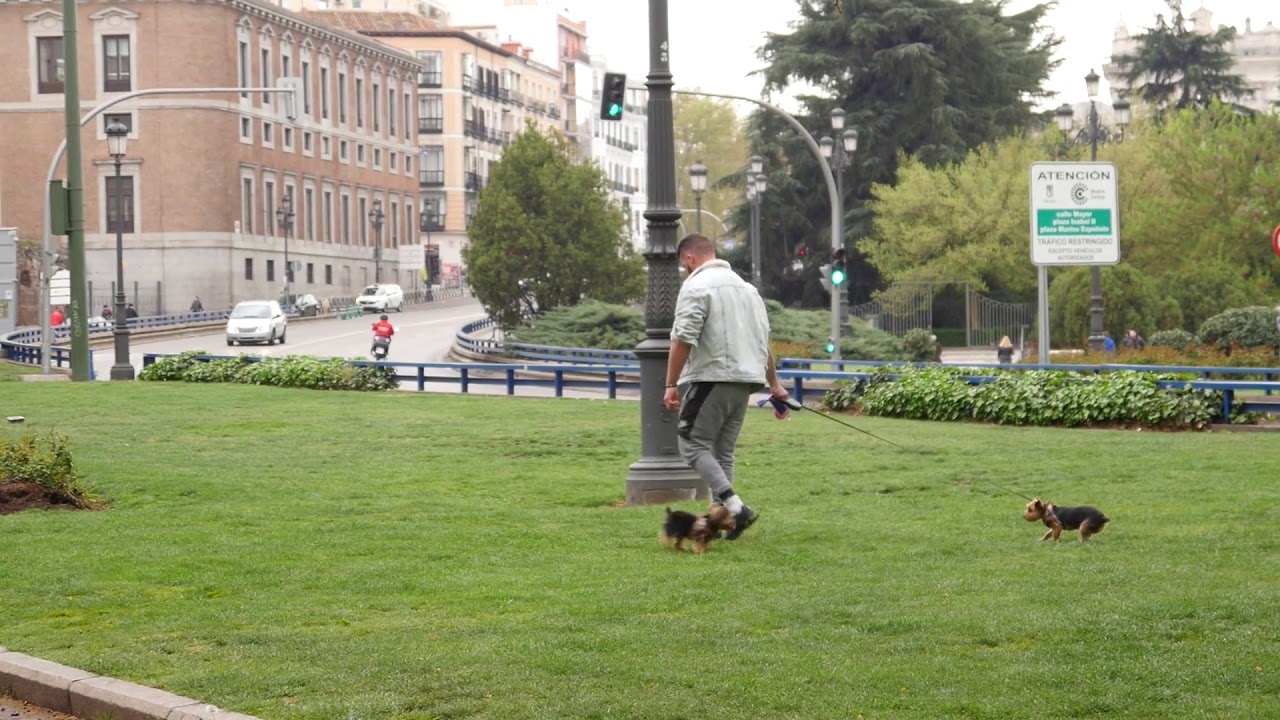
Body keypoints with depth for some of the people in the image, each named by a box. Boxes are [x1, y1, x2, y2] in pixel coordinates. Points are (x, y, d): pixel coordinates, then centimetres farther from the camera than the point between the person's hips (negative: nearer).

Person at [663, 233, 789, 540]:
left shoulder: (696, 286, -6)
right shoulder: (746, 287, 21)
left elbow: (683, 339, -15)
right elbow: (764, 341, 26)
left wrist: (671, 385, -13)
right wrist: (774, 384, 34)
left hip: (710, 379, -8)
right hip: (745, 380, 8)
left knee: (693, 445, -5)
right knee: (723, 452, 13)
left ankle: (734, 506, -18)